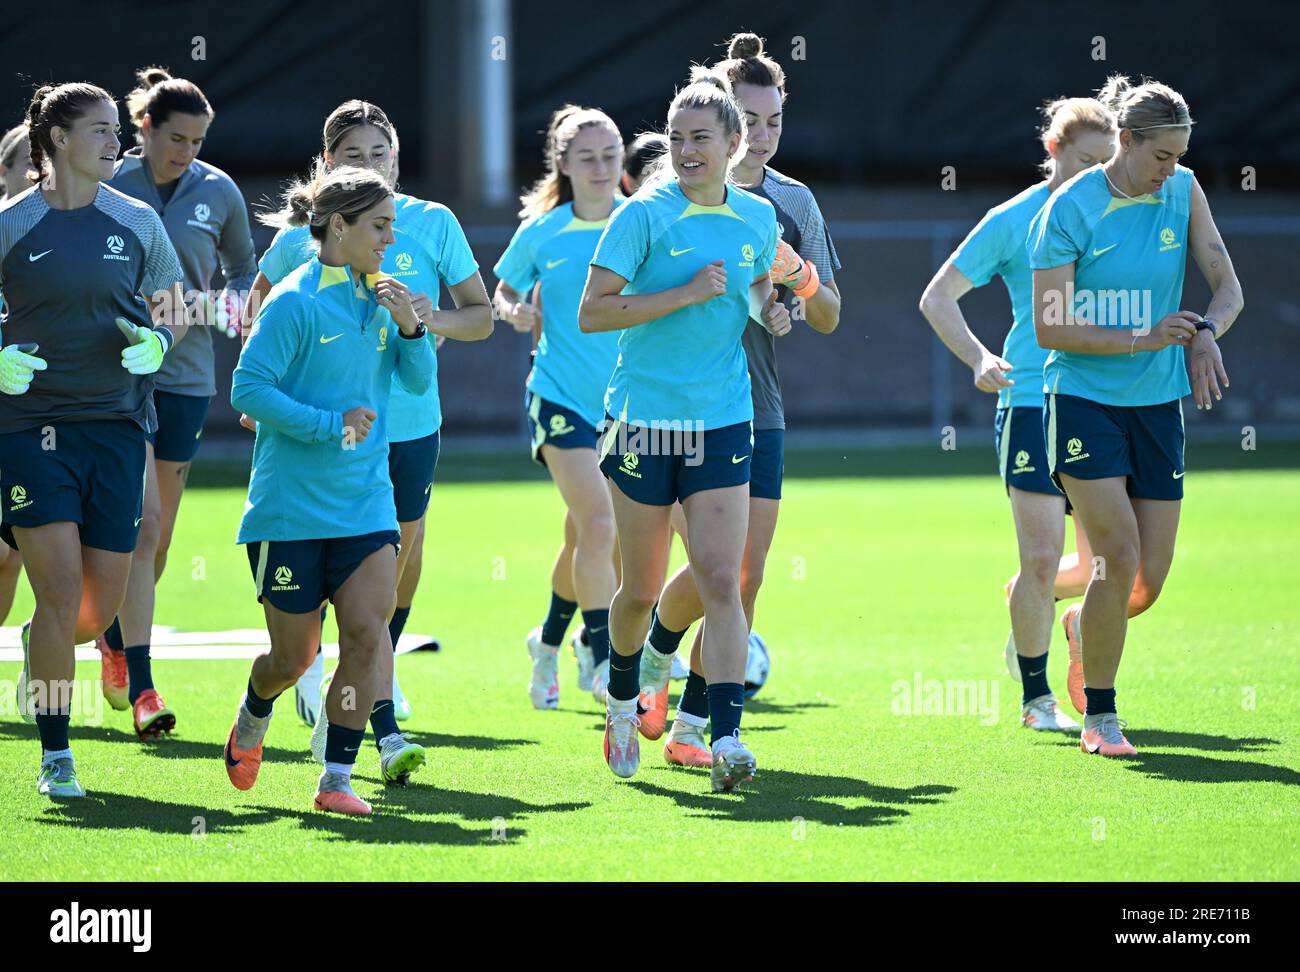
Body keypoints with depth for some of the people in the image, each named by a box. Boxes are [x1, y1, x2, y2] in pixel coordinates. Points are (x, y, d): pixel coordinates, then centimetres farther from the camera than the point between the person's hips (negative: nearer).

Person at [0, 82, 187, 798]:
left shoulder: (137, 223, 7)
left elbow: (174, 308, 16)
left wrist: (158, 339, -6)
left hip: (117, 424, 3)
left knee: (102, 606, 2)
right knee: (61, 592, -13)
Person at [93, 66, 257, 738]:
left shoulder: (220, 192, 3)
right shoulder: (106, 185, -4)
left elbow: (243, 270, 18)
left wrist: (228, 301, -2)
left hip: (186, 374, 3)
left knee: (159, 531, 10)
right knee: (143, 520, -15)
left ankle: (117, 635, 36)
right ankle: (140, 685, -15)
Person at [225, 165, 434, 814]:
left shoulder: (379, 298, 7)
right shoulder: (296, 302, -12)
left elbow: (418, 381, 14)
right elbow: (247, 388, -15)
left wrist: (411, 328, -5)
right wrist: (329, 425, -20)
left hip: (365, 504, 5)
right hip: (291, 509, -5)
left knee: (367, 633, -13)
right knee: (293, 657, 6)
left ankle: (336, 779, -5)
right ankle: (252, 720, 40)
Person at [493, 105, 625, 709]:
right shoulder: (541, 233, -1)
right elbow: (504, 290, 13)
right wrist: (514, 311, -8)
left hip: (624, 399, 2)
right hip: (560, 396, -2)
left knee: (584, 536, 11)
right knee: (598, 525, -19)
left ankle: (549, 644, 34)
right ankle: (602, 659, -11)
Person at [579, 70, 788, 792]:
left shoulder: (758, 218, 7)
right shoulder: (644, 215, -7)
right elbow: (591, 311, -11)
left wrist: (768, 310, 3)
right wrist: (687, 294, -17)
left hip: (723, 423, 2)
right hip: (644, 419, -2)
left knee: (721, 582, -11)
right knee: (641, 588, 8)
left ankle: (726, 740, -15)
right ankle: (622, 699, 36)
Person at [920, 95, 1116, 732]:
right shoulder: (1013, 220, -2)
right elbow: (937, 298, 1)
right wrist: (979, 359, -13)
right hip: (1031, 402, -4)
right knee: (1041, 558, -7)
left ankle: (1028, 605, 33)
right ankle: (1035, 697, 9)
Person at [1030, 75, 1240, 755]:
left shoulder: (1183, 192, 1)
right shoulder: (1069, 209, -12)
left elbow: (1228, 286, 2)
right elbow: (1049, 328, -13)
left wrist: (1206, 333, -20)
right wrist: (1141, 338, -22)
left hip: (1157, 403, 5)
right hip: (1083, 399, -5)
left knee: (1149, 577, 3)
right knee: (1119, 557, -15)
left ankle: (1087, 626, 39)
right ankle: (1098, 718, 0)